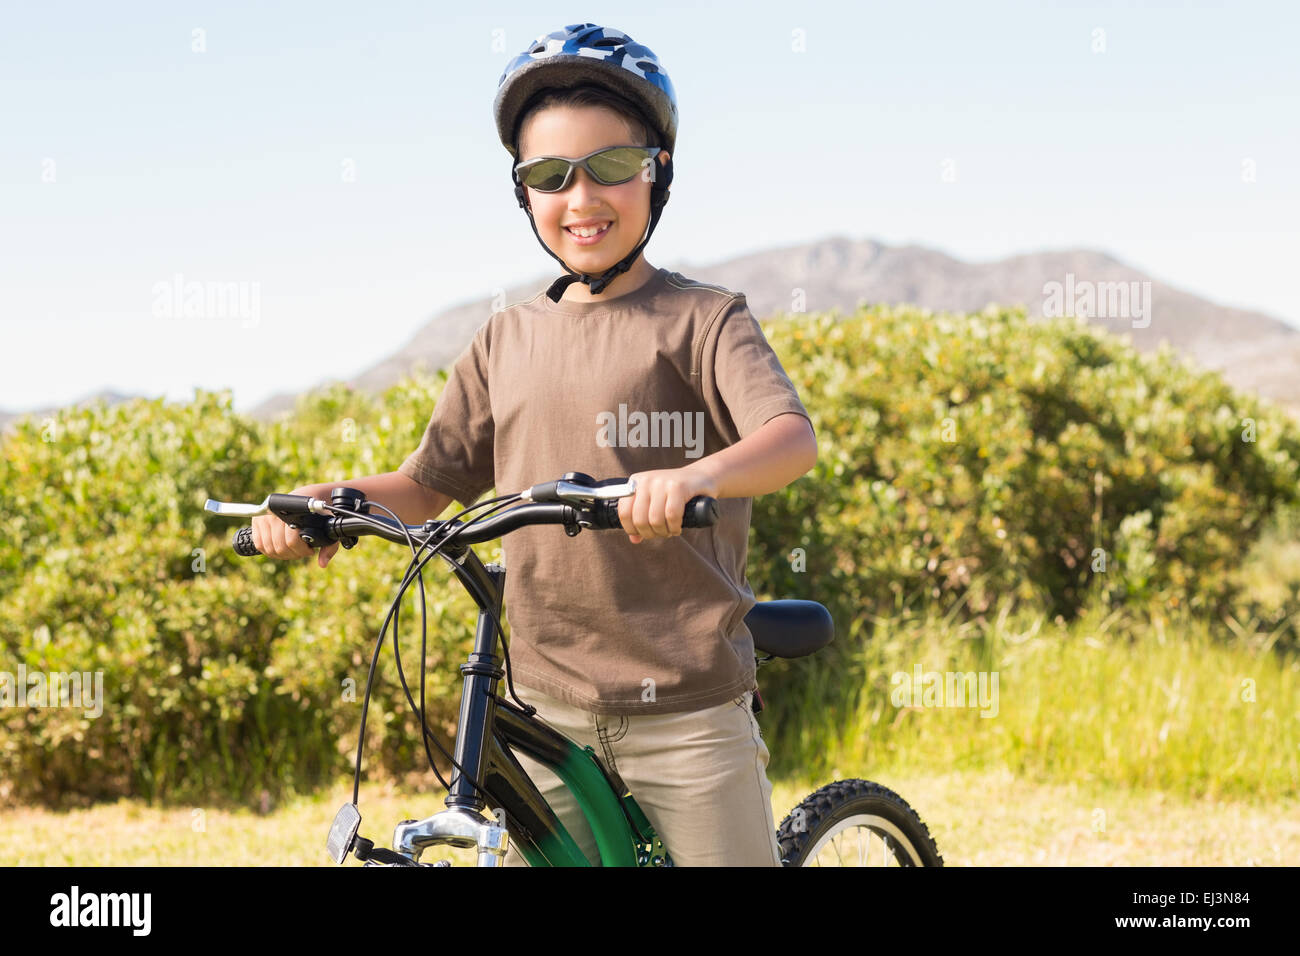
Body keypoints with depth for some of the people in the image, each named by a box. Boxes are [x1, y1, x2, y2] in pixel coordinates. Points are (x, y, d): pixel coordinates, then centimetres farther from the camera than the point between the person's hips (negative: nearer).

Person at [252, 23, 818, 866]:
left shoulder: (702, 320, -3)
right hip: (545, 707, 4)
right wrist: (331, 499, -5)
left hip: (685, 708, -4)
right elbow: (431, 483, 15)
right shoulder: (508, 340, 10)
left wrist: (698, 476, -40)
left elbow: (794, 439, -19)